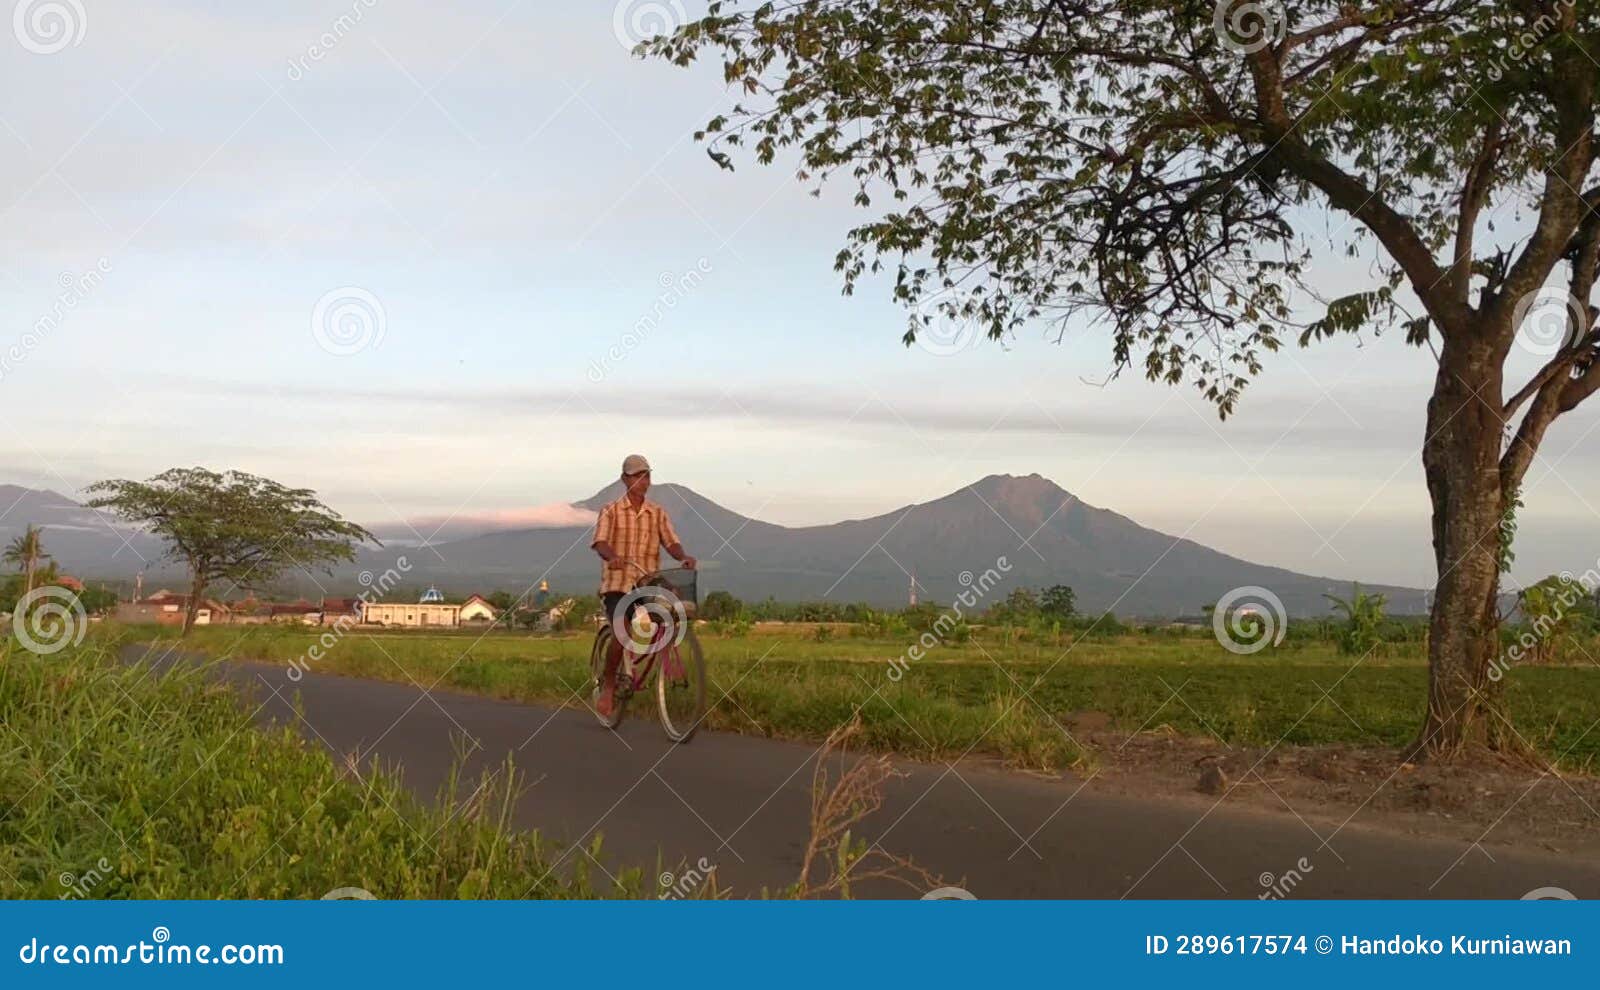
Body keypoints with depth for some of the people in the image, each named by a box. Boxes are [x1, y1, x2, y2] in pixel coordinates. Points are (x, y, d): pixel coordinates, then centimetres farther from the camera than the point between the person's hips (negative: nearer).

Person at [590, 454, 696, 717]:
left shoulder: (657, 512, 8)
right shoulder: (611, 511, 0)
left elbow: (671, 542, -1)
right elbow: (600, 542, -15)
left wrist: (683, 557, -25)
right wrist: (612, 557, -38)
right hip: (617, 584, -3)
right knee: (622, 634, -19)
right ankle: (608, 685, 1)